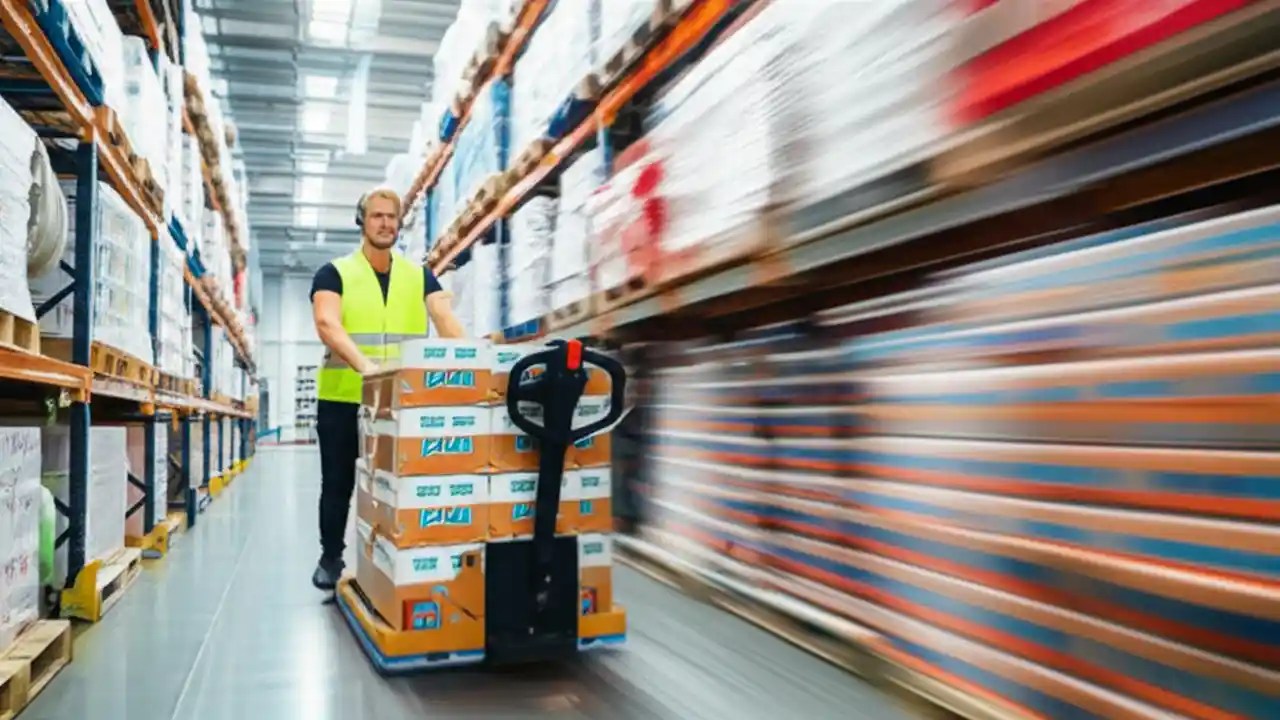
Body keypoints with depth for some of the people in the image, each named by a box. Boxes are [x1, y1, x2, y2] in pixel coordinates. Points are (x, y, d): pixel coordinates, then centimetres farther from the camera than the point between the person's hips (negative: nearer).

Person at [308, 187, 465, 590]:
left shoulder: (418, 276, 10)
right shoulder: (334, 273, 0)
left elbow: (445, 318, -3)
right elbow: (327, 324, -17)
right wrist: (363, 363, -35)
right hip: (343, 399, -2)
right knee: (338, 484, 9)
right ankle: (331, 558, 26)